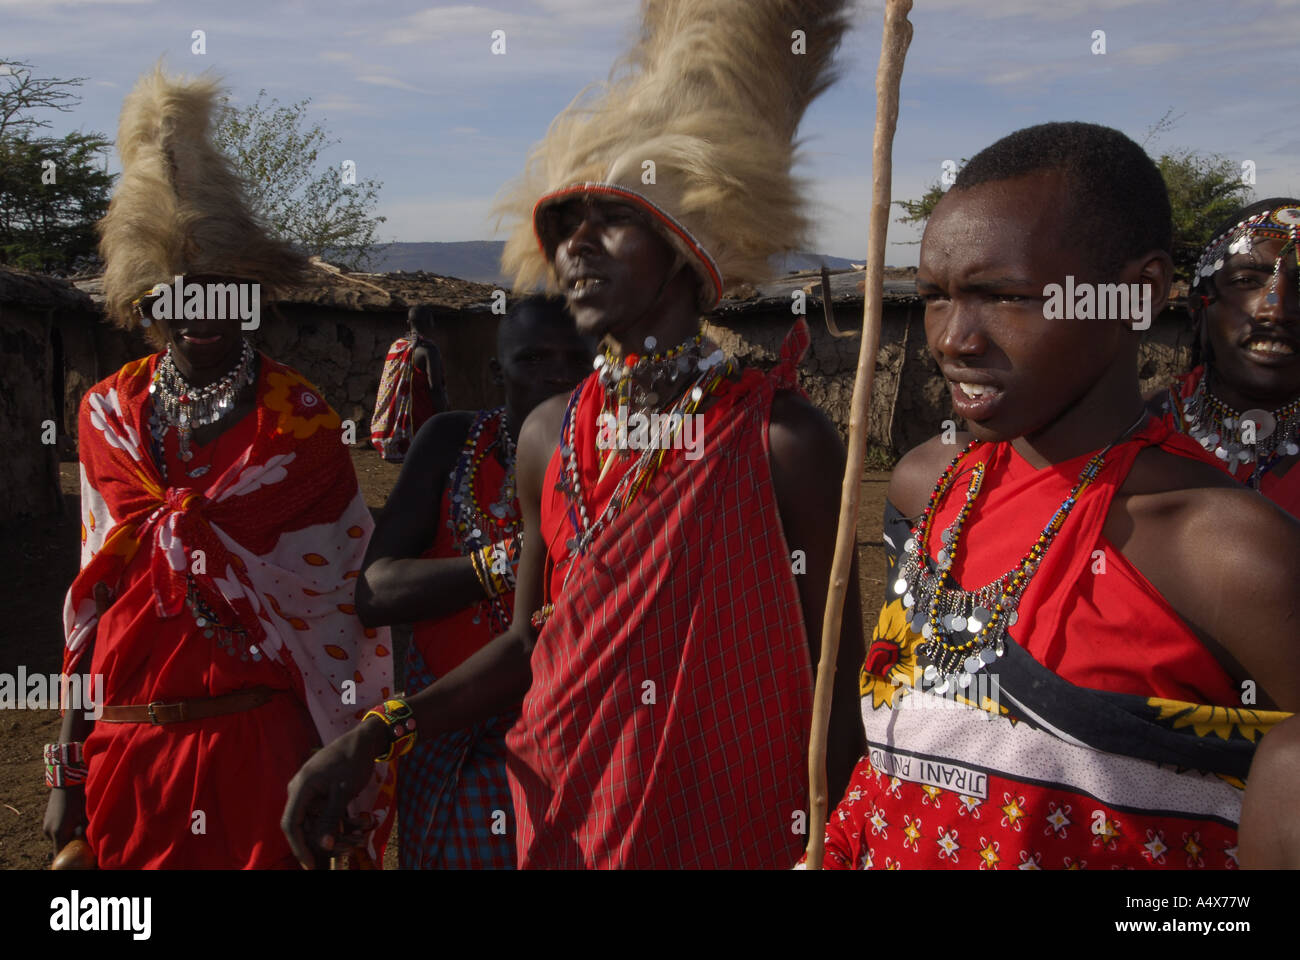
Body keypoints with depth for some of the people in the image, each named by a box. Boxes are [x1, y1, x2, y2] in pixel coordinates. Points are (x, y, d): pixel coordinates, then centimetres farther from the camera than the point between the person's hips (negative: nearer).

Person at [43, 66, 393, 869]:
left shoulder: (299, 417, -5)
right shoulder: (111, 412, 6)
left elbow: (331, 596, -7)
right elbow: (94, 597, 7)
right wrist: (70, 769, 5)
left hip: (259, 744, -4)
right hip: (126, 748, 4)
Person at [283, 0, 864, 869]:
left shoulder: (782, 441, -14)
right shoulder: (550, 437, 0)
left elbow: (836, 682, -8)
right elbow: (532, 643, 8)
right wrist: (372, 740, 0)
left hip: (735, 826, -4)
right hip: (568, 821, 5)